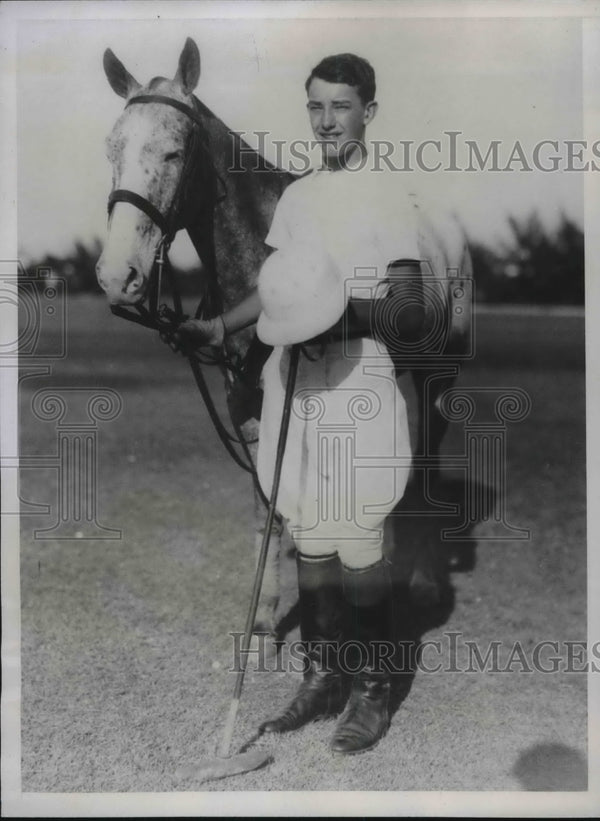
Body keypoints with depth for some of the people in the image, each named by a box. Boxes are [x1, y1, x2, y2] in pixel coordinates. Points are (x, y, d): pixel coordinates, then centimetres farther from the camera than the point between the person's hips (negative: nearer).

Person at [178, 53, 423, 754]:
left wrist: (349, 314, -24)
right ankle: (322, 675, 26)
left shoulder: (388, 198, -4)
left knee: (359, 544, -1)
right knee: (308, 538, 12)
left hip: (359, 386, -6)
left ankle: (372, 689, 14)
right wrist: (221, 327, 4)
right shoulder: (295, 197, 14)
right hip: (296, 382, 6)